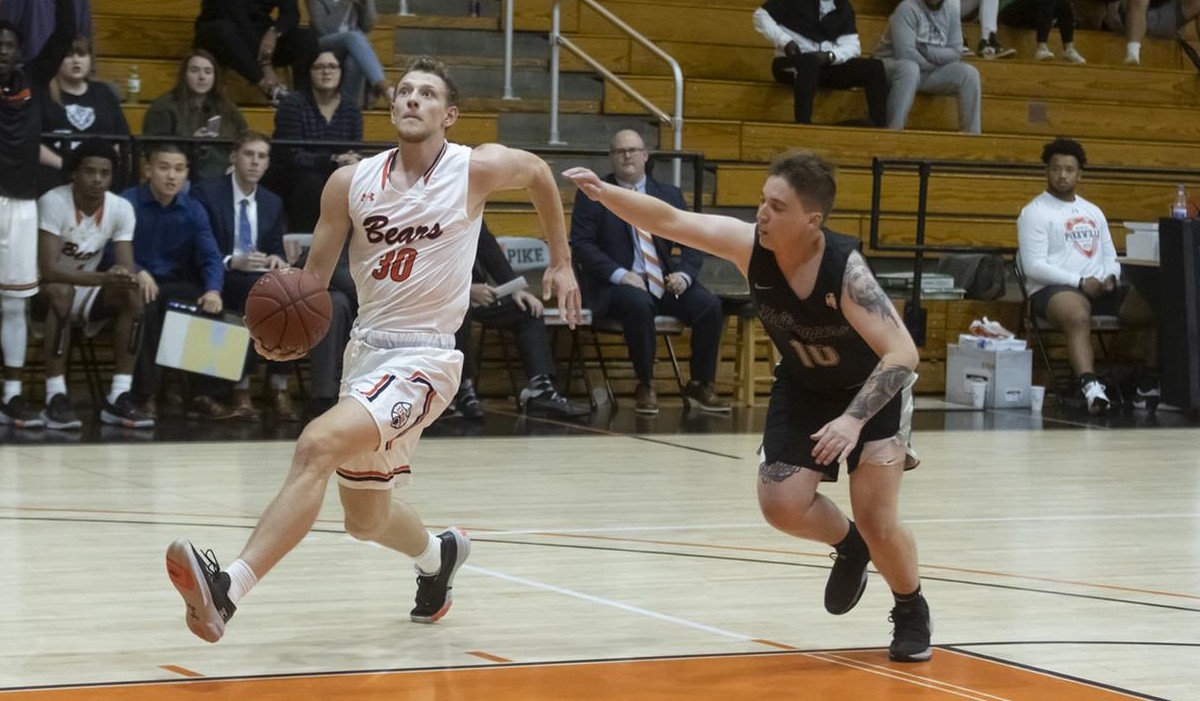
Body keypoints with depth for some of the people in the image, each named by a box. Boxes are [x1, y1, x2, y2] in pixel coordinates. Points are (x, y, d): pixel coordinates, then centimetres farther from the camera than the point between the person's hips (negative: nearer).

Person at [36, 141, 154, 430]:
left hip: (86, 290, 5)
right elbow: (48, 268, -31)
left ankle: (119, 398, -22)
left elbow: (127, 267, -10)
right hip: (46, 291, -5)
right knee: (61, 292, -37)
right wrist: (102, 278, -42)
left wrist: (128, 277, -37)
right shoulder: (53, 202, -23)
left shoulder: (121, 208, -8)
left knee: (132, 294, -21)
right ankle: (55, 398, -35)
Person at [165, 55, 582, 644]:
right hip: (366, 348, 6)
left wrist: (560, 262, 20)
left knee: (317, 446, -30)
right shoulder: (351, 182, 1)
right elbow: (316, 272, 6)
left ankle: (225, 590, -37)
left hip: (423, 356, -6)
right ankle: (439, 554, 54)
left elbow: (539, 172, 15)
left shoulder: (476, 169, -7)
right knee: (366, 518, 20)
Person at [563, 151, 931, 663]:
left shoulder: (845, 269, -35)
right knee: (782, 505, -7)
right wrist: (605, 193, -41)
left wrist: (854, 418, -48)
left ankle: (912, 612, 19)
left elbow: (902, 353, -37)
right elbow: (670, 221, -25)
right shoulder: (750, 244, -23)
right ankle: (850, 546, 26)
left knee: (877, 519, -10)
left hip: (870, 389, -4)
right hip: (802, 389, 4)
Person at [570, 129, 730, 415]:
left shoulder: (670, 195, 16)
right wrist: (619, 274, -19)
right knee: (639, 303, -37)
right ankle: (645, 387, -19)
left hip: (665, 284, 4)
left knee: (710, 305, -22)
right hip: (617, 285, -4)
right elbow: (581, 244, -4)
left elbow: (692, 244, 12)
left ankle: (701, 385, -3)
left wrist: (684, 274, -10)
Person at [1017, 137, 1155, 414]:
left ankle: (1152, 383, -10)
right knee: (1078, 317, -43)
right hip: (1054, 290, -6)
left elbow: (1110, 257, 23)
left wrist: (1111, 277, -3)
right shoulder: (1035, 212, 1)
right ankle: (1090, 386, -61)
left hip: (1101, 290, 7)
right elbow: (1034, 266, -8)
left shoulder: (1093, 212, 23)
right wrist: (1080, 282, -16)